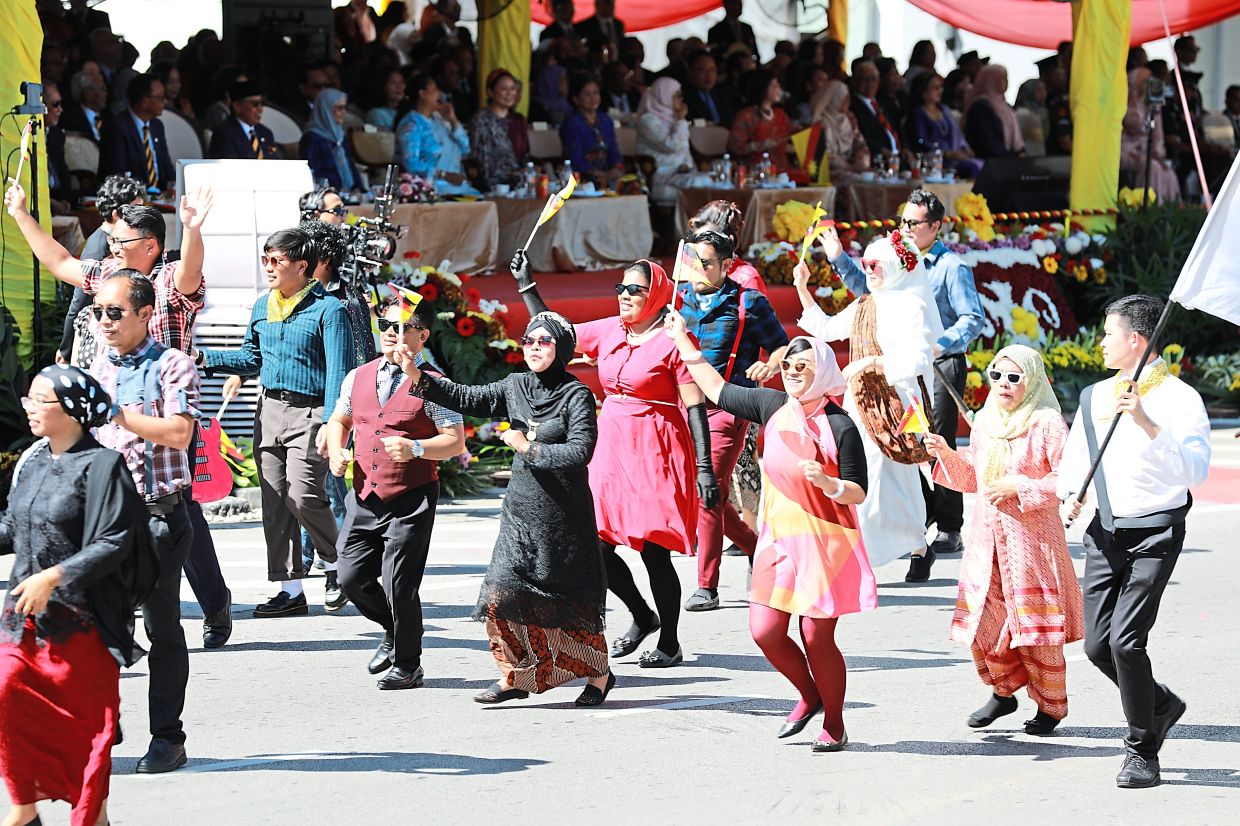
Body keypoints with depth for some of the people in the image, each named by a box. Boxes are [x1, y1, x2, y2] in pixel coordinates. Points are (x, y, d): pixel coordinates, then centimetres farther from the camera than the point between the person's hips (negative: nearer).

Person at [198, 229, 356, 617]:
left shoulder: (328, 310, -8)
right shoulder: (262, 307, 13)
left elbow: (339, 371, -11)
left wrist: (331, 421, -21)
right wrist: (207, 359, 10)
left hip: (309, 413, -7)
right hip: (270, 410, 7)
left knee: (303, 496, -16)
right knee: (274, 500, 4)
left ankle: (336, 563, 9)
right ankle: (290, 590, 9)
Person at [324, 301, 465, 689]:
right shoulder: (359, 377, 10)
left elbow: (456, 441, -10)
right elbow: (339, 420, 24)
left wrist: (415, 448, -26)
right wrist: (335, 451, 4)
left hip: (410, 500, -6)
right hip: (364, 496, 6)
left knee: (399, 585, -5)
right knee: (351, 577, 5)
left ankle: (407, 665, 14)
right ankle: (395, 630, 33)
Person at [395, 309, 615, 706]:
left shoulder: (577, 395, -11)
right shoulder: (515, 387, 7)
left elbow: (580, 451, -20)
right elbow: (468, 399, 5)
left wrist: (529, 447, -15)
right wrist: (418, 377, -4)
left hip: (564, 513, -6)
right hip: (521, 508, 6)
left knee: (572, 599, 3)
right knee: (503, 592, -2)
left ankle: (599, 674, 20)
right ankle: (515, 676, 8)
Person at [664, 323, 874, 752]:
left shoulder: (840, 426, -11)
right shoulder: (773, 406, 5)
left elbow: (858, 493, -9)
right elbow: (717, 390, 18)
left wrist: (828, 483, -29)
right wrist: (683, 341, 19)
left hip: (824, 543, -6)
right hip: (777, 539, 6)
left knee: (817, 639, -3)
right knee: (765, 632, 0)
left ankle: (834, 726, 15)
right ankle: (809, 696, 27)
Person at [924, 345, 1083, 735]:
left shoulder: (1046, 424, -9)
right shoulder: (984, 421, 11)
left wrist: (1020, 487, -17)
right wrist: (947, 454, 4)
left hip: (1032, 536, -6)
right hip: (987, 535, 6)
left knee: (1033, 626, -2)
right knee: (982, 621, 5)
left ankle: (1051, 705, 13)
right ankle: (1003, 691, 25)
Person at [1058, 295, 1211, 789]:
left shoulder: (1178, 398, -8)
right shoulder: (1094, 397, 12)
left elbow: (1194, 471, -21)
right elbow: (1074, 461, 24)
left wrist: (1149, 425, -30)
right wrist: (1071, 495, 3)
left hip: (1154, 533, -6)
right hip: (1105, 534, 6)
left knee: (1126, 640, -15)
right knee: (1097, 645, 2)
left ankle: (1142, 752, -1)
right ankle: (1160, 704, 30)